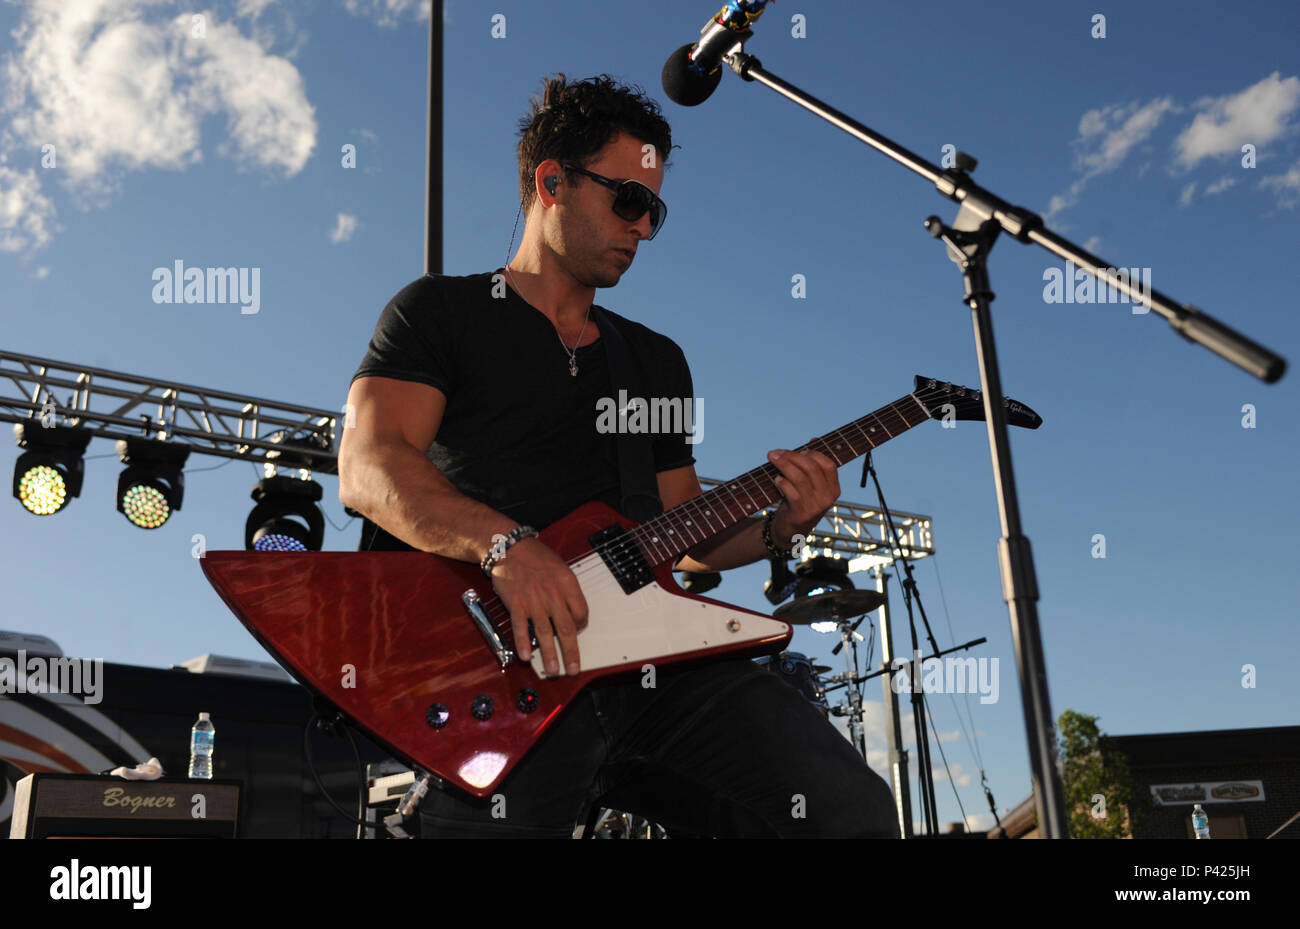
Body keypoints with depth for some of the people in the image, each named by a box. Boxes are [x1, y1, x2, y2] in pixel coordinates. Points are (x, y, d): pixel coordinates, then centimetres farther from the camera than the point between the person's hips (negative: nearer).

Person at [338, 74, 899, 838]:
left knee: (852, 808, -13)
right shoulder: (440, 311, 10)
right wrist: (506, 543, -23)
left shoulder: (657, 360, 25)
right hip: (498, 657, -4)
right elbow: (369, 466, -7)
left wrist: (777, 527, 2)